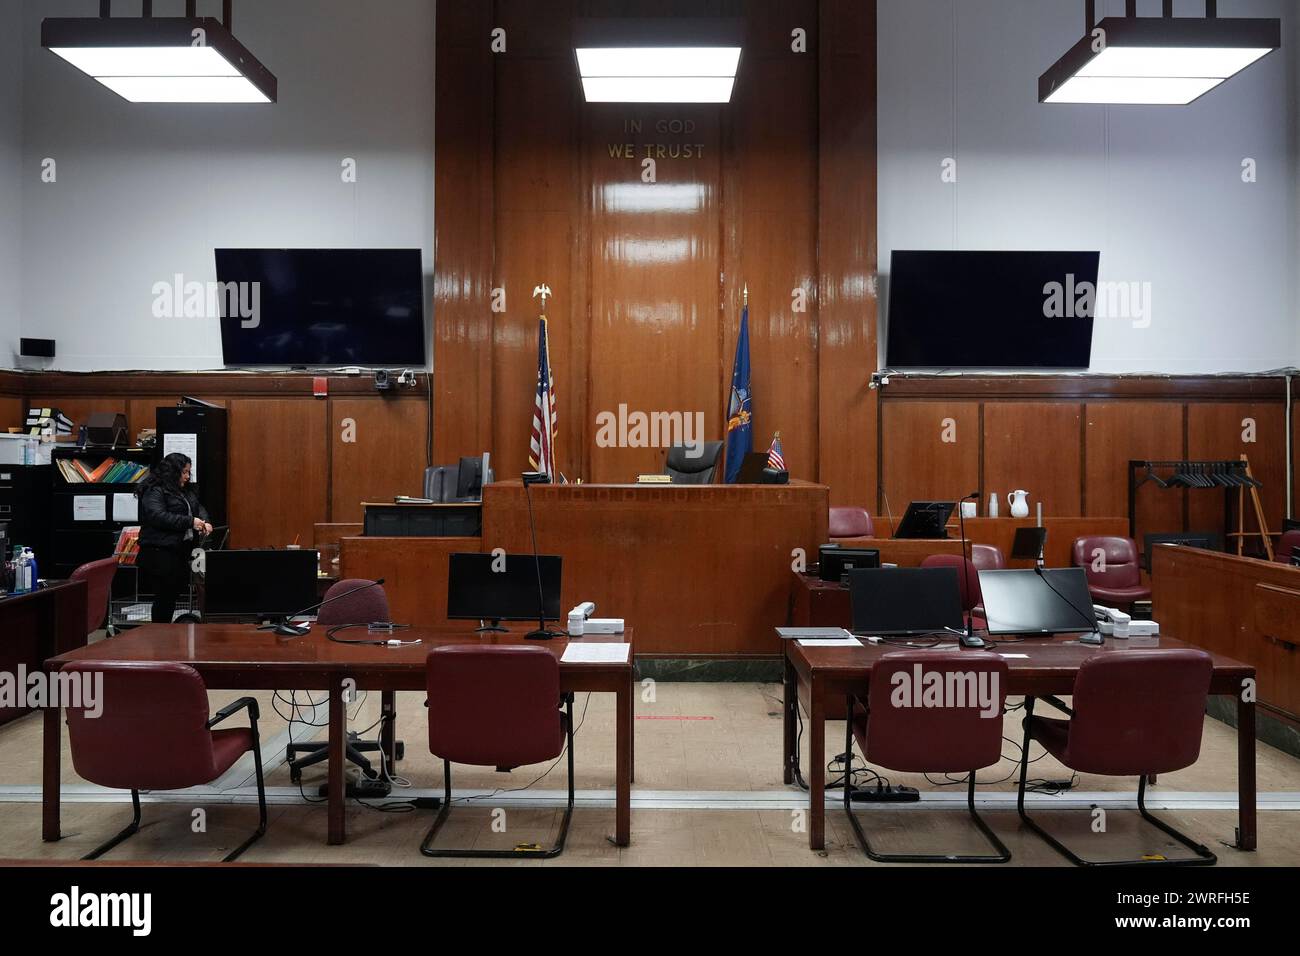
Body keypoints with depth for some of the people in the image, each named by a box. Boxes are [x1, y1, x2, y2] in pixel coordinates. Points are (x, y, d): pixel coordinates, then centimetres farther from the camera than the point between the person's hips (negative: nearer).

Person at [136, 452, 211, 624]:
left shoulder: (187, 492, 18)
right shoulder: (154, 491, -9)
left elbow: (199, 508, 20)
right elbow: (158, 516, -21)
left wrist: (204, 522, -3)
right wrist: (190, 522, -23)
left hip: (181, 551, 8)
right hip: (161, 552, -8)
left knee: (174, 595, 9)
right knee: (164, 597, -3)